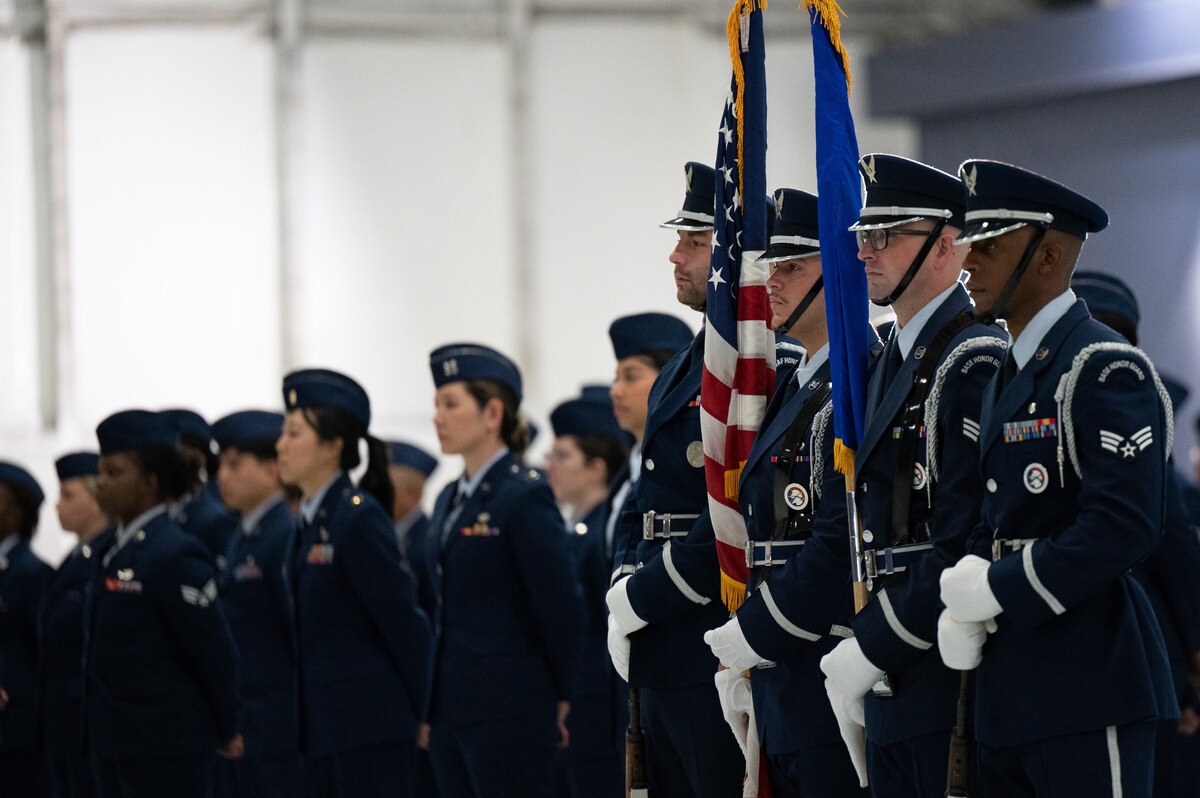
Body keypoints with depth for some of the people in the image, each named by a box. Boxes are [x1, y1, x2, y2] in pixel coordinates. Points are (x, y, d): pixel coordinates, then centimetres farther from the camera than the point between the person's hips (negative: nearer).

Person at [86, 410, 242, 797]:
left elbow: (215, 651, -14)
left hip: (167, 752, -9)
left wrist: (226, 734, -6)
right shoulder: (109, 553, 13)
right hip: (114, 748, 9)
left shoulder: (175, 556, -15)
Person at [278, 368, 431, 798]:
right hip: (325, 728, 9)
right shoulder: (311, 521, 14)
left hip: (372, 726, -9)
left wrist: (428, 715, -10)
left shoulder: (359, 518, -13)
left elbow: (404, 621, -13)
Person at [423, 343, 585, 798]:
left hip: (509, 711, -8)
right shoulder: (450, 501, 15)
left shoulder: (525, 496, -10)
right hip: (453, 707, 8)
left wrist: (560, 698, -4)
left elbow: (561, 607, -11)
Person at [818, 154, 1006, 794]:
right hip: (890, 685, 9)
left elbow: (962, 542, -20)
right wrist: (862, 644, 11)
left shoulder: (975, 365, -13)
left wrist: (872, 647, -17)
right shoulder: (892, 363, 18)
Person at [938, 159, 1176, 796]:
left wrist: (999, 588, -16)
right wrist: (963, 603, -1)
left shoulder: (1106, 369, -12)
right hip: (1011, 694, 9)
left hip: (1090, 691, -9)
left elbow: (1125, 524, -22)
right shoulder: (1007, 378, 19)